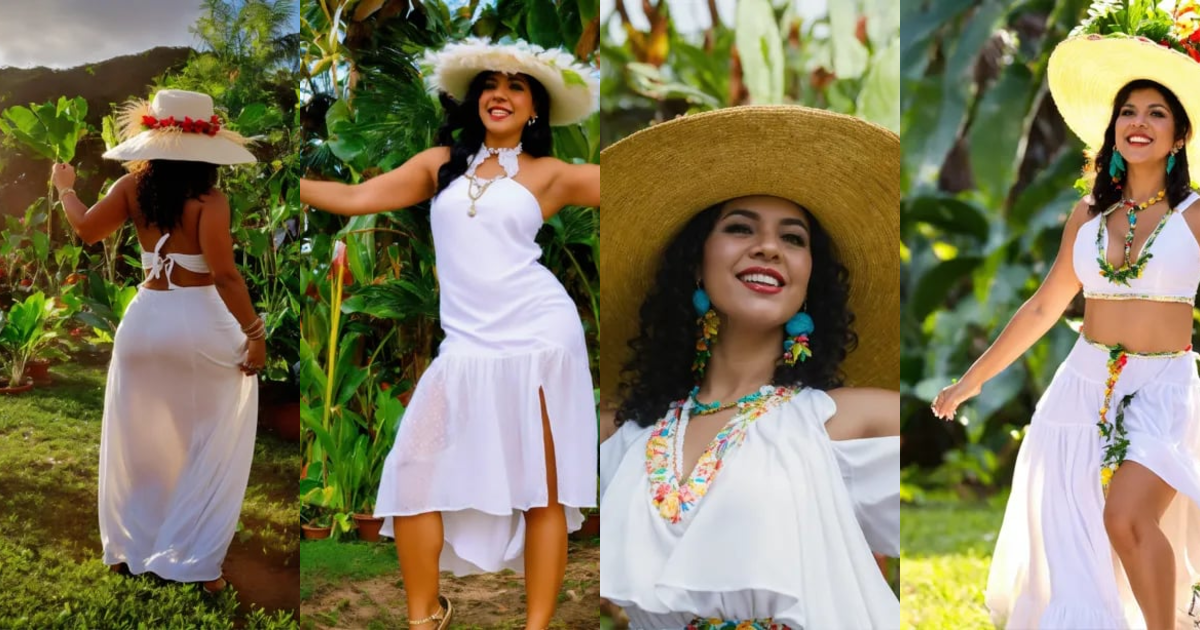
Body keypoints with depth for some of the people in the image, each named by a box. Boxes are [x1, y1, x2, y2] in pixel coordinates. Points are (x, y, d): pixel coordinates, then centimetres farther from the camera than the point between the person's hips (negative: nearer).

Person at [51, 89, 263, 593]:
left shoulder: (134, 187, -2)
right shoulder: (209, 199, -15)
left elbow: (86, 229, 9)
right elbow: (224, 273, -21)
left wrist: (64, 188, 27)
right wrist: (253, 332, -14)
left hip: (145, 320, 4)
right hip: (202, 324, -4)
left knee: (136, 444, 20)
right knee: (213, 449, 9)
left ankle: (126, 551, 29)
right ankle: (197, 563, 9)